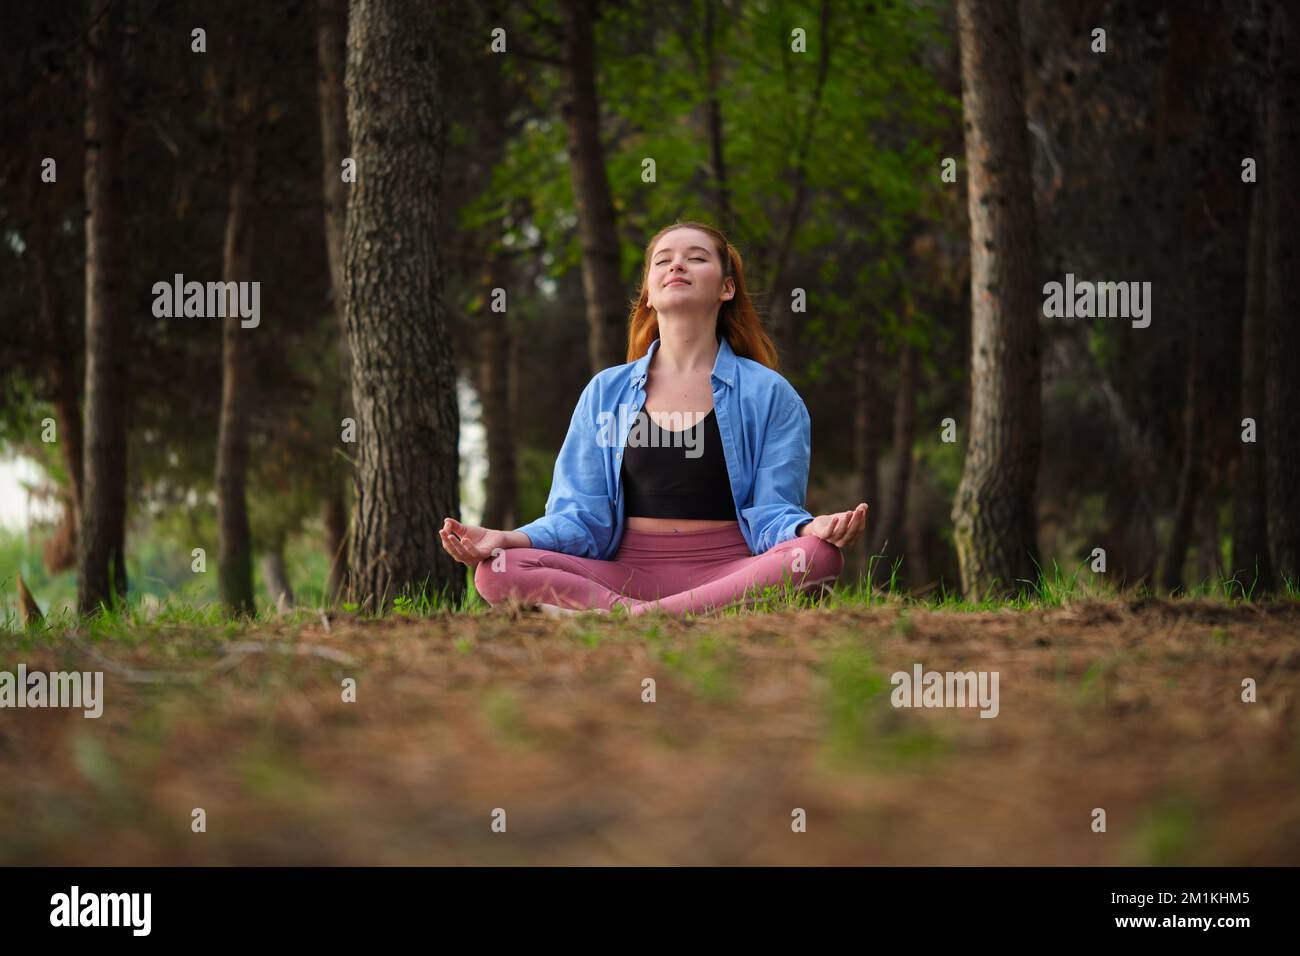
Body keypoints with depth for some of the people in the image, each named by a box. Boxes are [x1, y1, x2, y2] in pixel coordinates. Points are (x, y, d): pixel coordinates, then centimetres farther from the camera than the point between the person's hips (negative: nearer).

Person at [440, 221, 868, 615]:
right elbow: (579, 515, 9)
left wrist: (814, 528, -24)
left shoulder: (768, 394, 8)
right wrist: (511, 539, -12)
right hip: (628, 574, 1)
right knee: (499, 571, -24)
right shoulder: (606, 392, 14)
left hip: (725, 573, -1)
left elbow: (771, 513, 0)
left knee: (819, 556, -35)